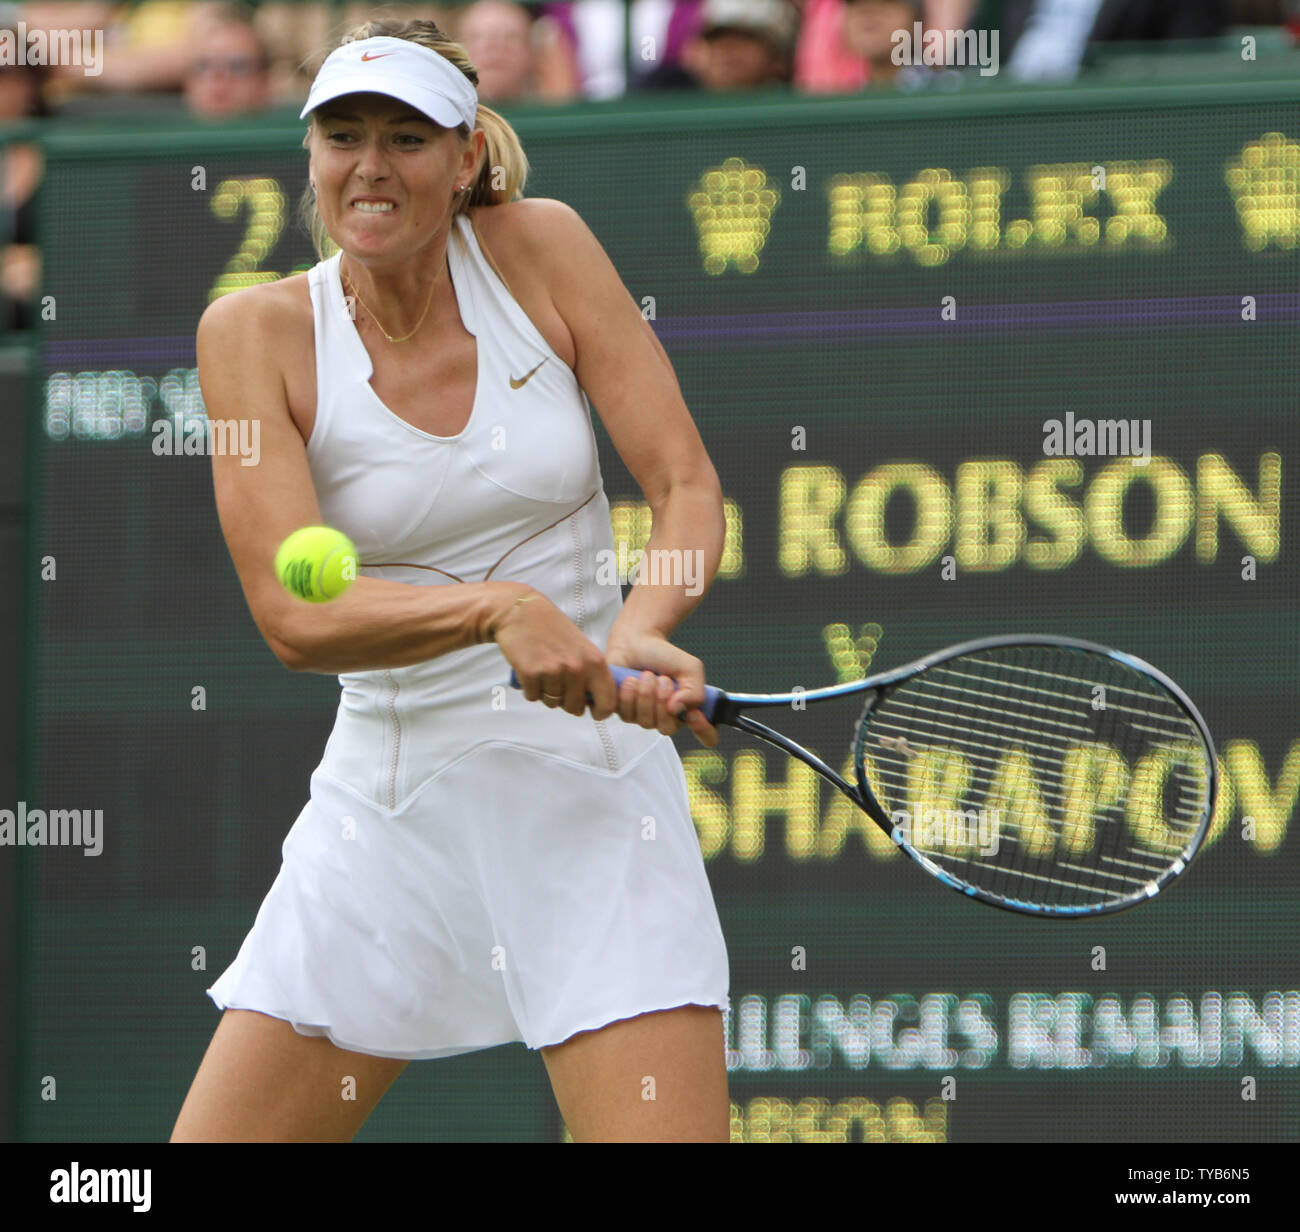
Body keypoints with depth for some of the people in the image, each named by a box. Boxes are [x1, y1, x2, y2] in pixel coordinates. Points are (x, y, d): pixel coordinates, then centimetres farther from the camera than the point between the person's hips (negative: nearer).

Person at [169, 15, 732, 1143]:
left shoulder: (538, 249, -3)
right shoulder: (257, 332, -6)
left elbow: (687, 486, -5)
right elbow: (295, 615, -16)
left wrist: (642, 629, -27)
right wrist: (499, 607, -33)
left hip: (593, 788, -1)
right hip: (386, 804, 1)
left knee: (666, 1132, -16)